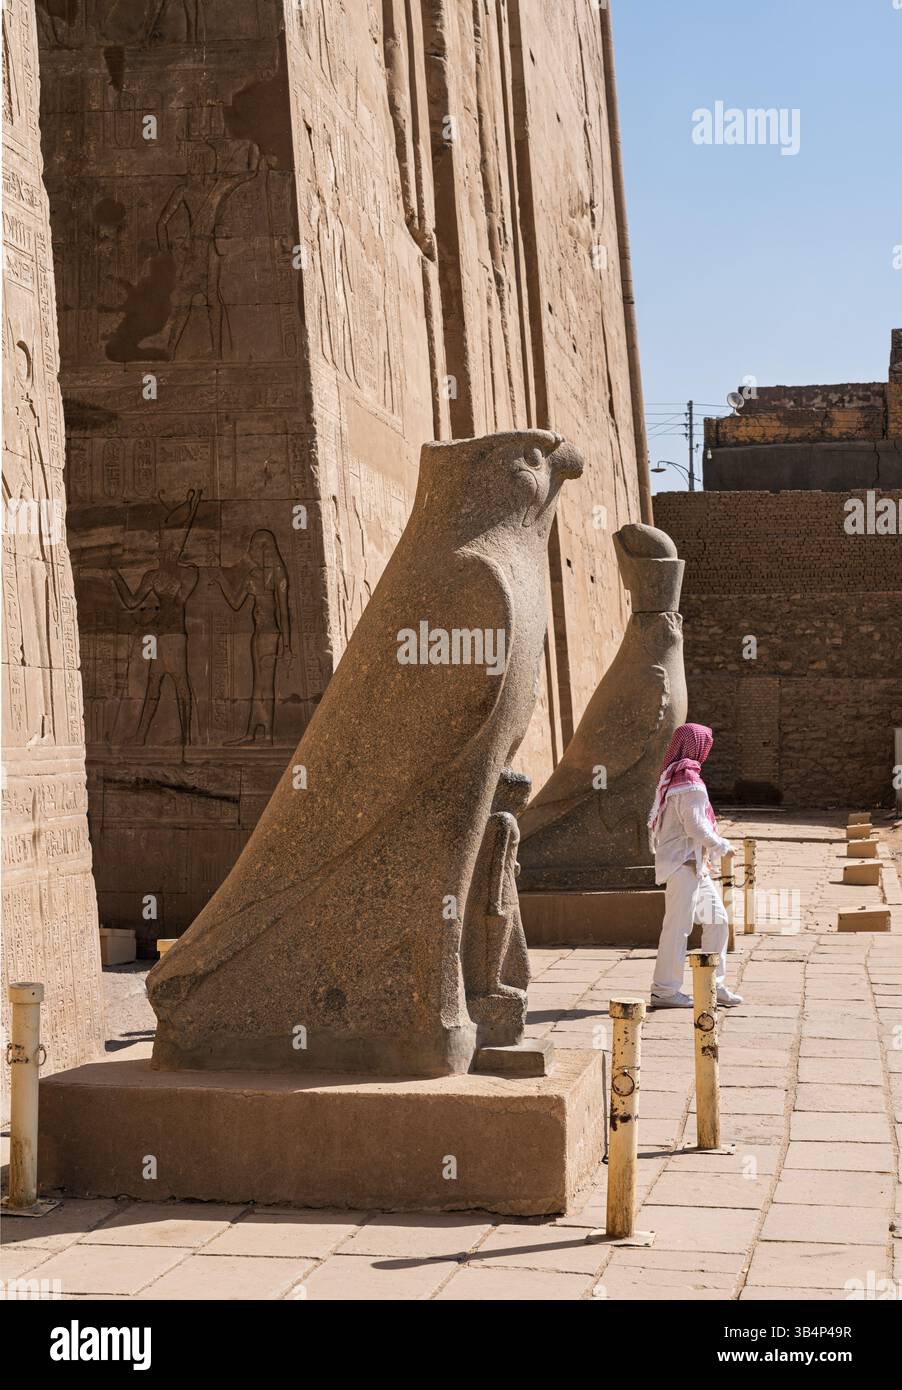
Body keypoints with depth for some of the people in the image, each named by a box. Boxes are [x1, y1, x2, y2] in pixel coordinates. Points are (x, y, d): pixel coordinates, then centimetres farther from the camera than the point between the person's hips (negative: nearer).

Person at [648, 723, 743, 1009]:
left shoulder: (670, 777, 14)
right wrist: (722, 846, -6)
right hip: (684, 863, -10)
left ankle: (713, 984, 18)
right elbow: (696, 827, -20)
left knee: (716, 919, 12)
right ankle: (665, 991, 1)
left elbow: (655, 820, 17)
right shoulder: (689, 783, -17)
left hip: (694, 864, 10)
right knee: (678, 926, -5)